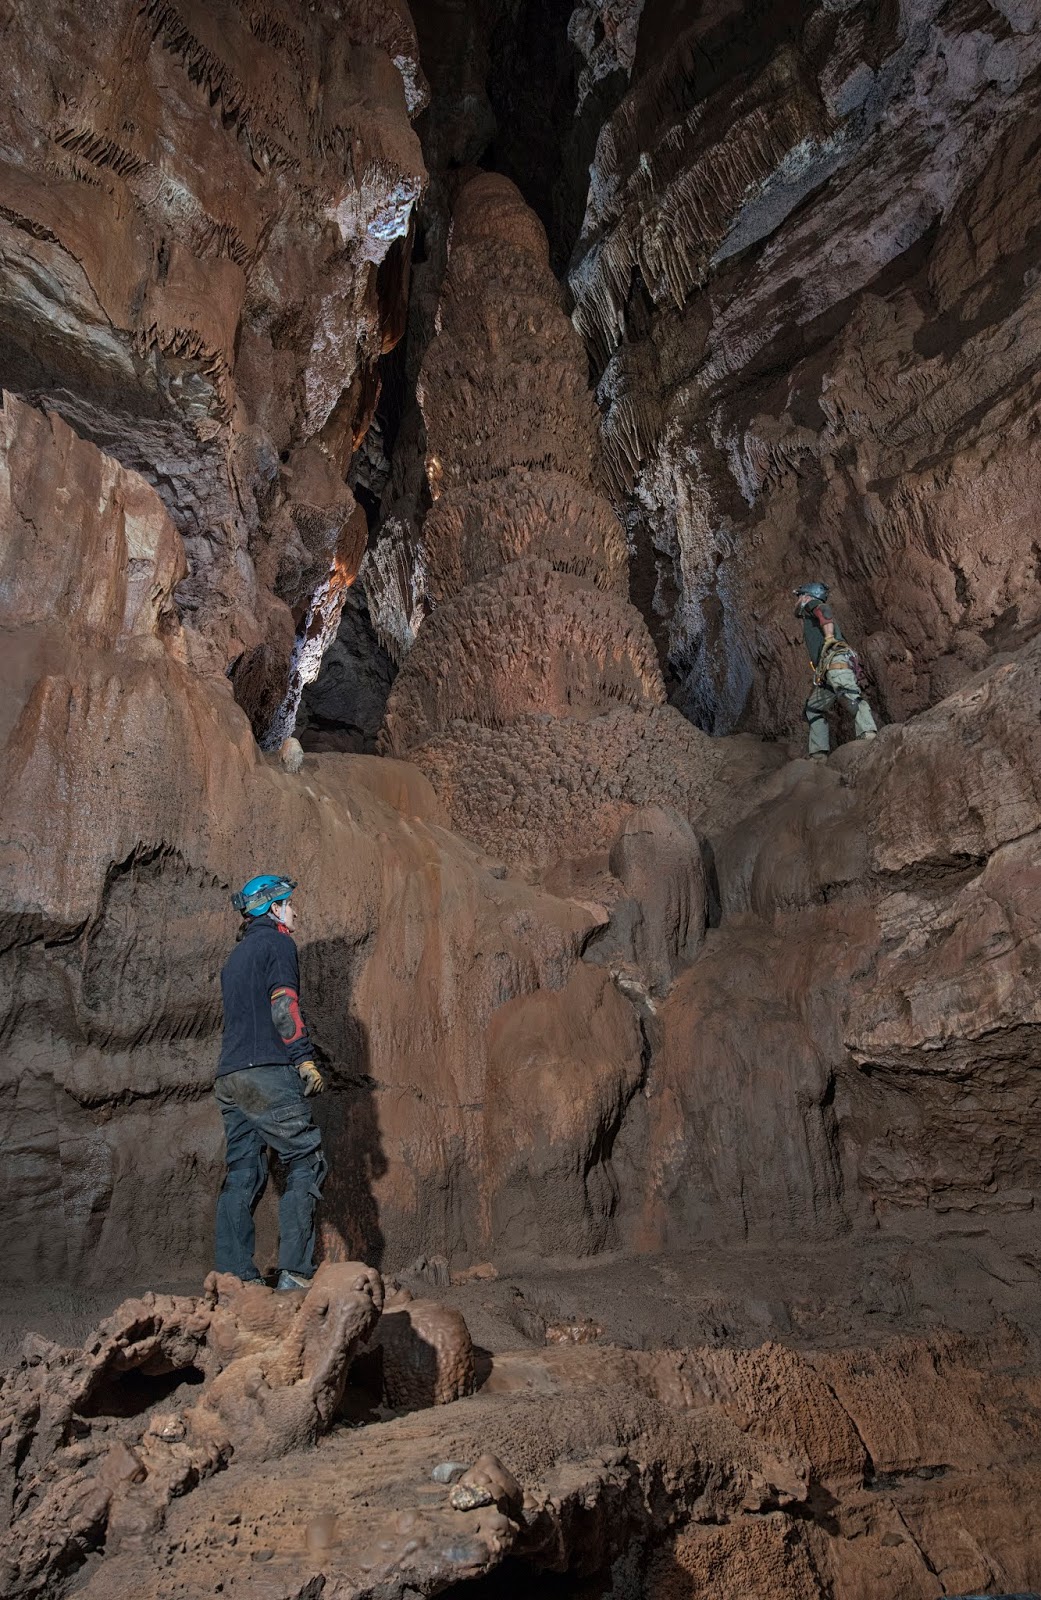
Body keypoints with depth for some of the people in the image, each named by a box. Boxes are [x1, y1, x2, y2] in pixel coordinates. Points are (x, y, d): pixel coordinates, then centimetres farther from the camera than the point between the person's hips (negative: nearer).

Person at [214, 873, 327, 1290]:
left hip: (230, 1076, 9)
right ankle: (294, 1273, -10)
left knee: (242, 1176, 7)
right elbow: (284, 1004, -13)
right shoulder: (277, 943, -1)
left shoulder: (235, 957, 25)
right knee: (306, 1163, -5)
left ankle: (234, 1277, 6)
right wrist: (305, 1059, -13)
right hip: (267, 1072, -9)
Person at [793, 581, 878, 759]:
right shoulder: (808, 620, 39)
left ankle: (868, 733, -49)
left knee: (850, 695, -30)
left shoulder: (811, 605, 15)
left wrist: (829, 637, -19)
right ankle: (819, 753, 7)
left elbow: (824, 609, -10)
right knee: (813, 709, 13)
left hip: (835, 658, -10)